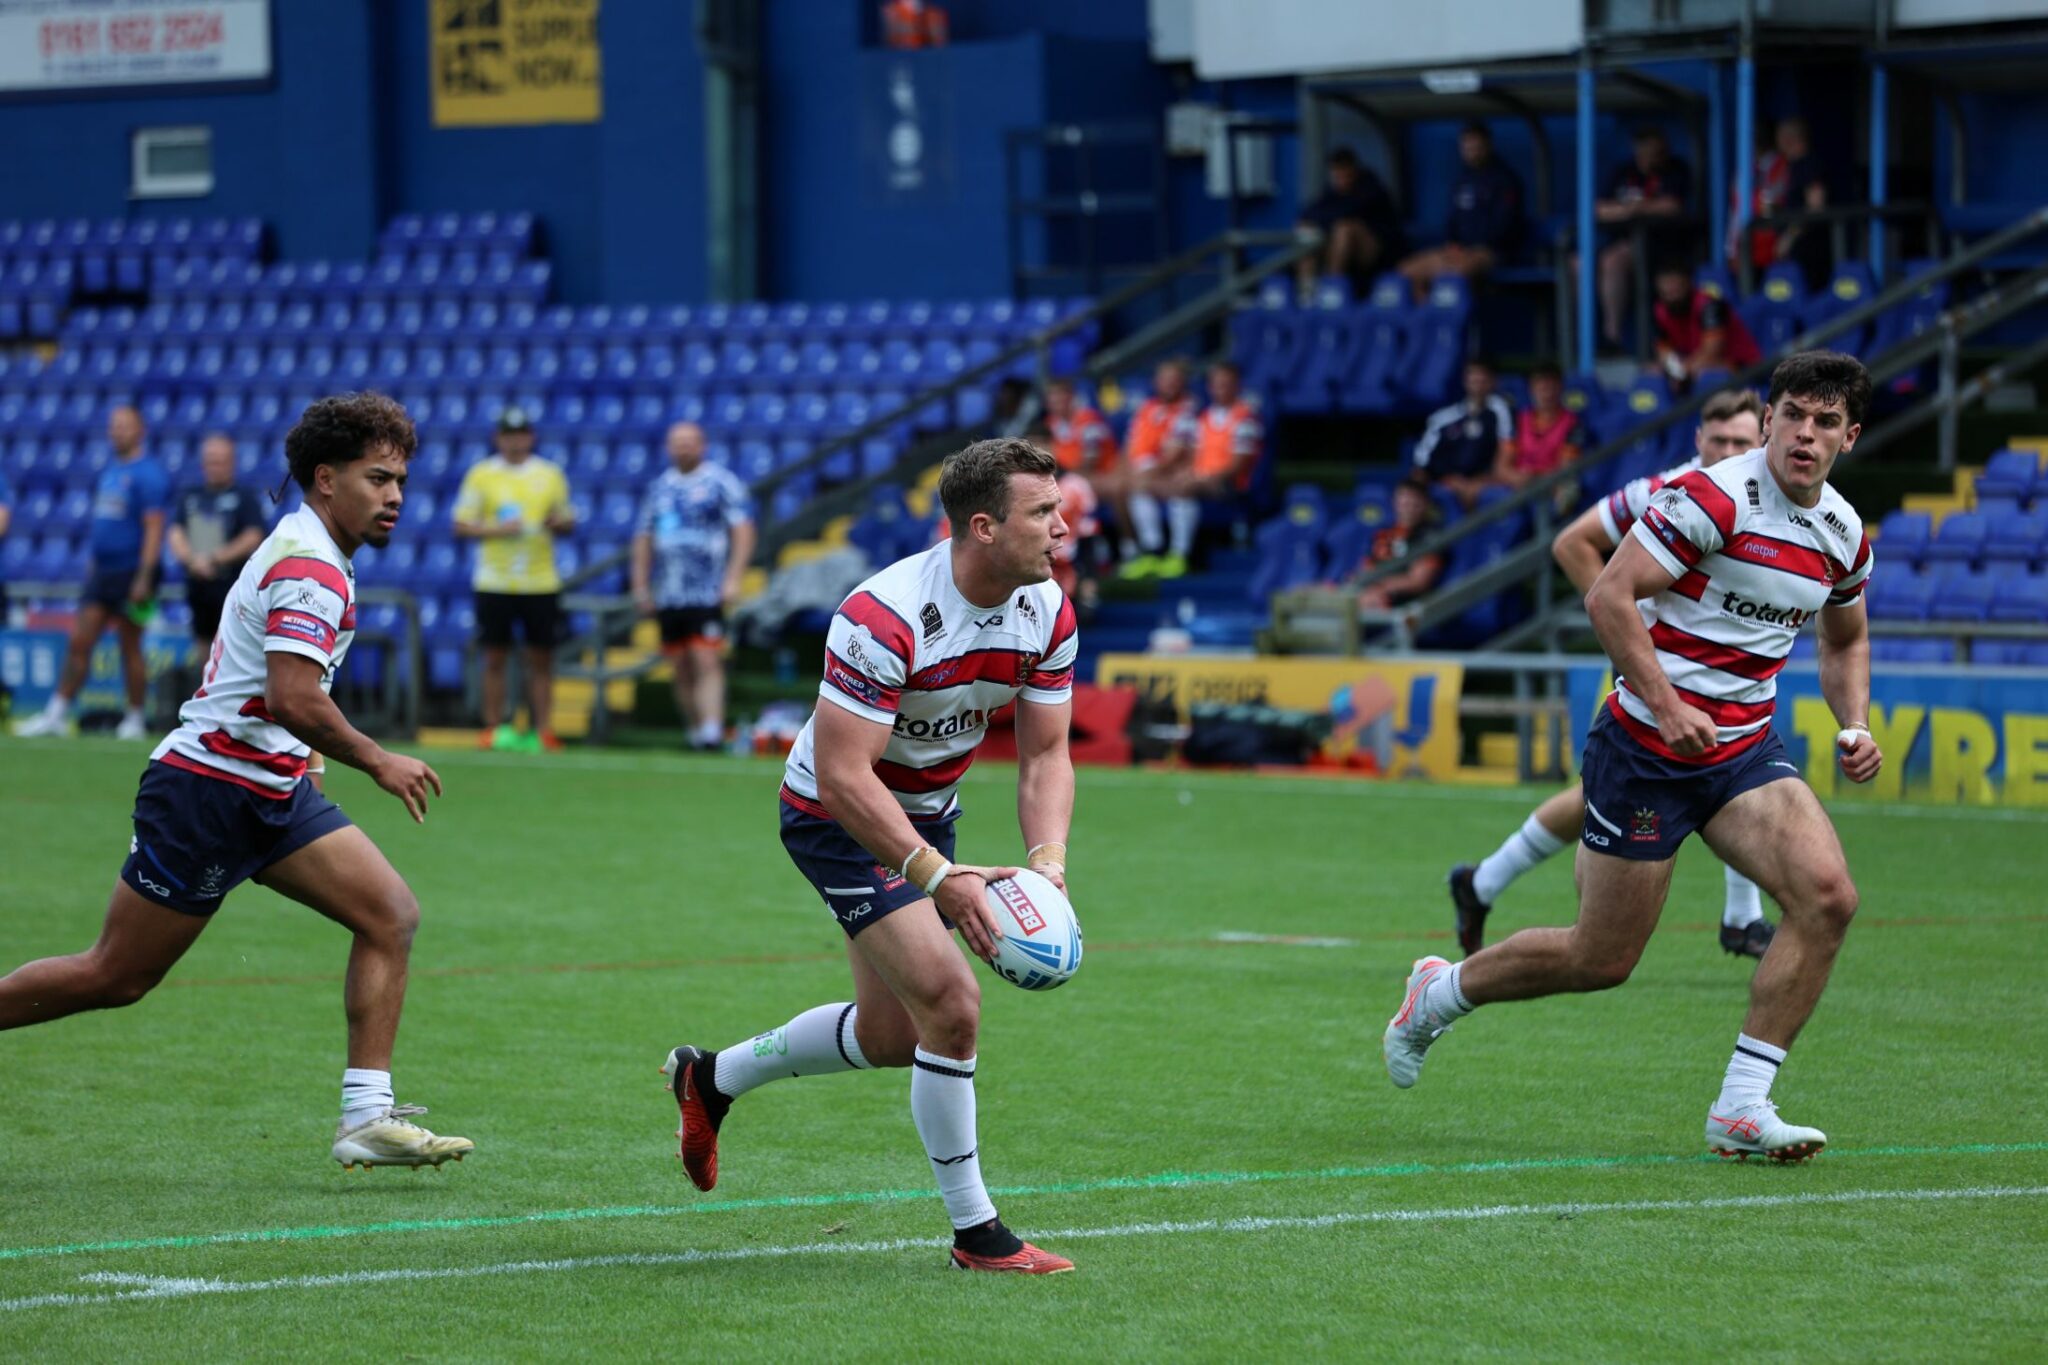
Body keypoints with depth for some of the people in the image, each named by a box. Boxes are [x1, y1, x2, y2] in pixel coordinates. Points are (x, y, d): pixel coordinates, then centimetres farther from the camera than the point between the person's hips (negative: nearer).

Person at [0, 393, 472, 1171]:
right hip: (207, 791, -10)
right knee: (115, 978, -2)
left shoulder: (301, 550, 14)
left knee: (391, 915, -4)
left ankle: (367, 1119, -7)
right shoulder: (310, 568, -18)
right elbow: (292, 698, -30)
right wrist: (376, 761, -19)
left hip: (270, 793, 10)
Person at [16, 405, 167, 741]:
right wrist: (94, 564, 19)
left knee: (130, 647, 0)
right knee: (79, 642, 3)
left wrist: (144, 577, -21)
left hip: (131, 573, -7)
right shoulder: (109, 472, 15)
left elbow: (154, 528, -16)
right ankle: (57, 715, 4)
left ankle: (134, 719, 11)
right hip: (102, 571, 7)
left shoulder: (147, 474, -11)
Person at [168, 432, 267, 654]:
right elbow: (176, 535, 5)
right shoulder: (190, 497, 12)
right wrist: (192, 560, -14)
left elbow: (253, 538, -8)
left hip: (231, 584, -5)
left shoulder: (244, 498, 0)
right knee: (205, 645, 10)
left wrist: (215, 559, -14)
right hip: (198, 584, 5)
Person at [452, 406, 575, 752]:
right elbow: (462, 525, 1)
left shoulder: (550, 474, 9)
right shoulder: (481, 474, 3)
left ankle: (542, 731, 3)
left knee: (541, 659, 0)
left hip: (541, 581, 1)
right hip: (494, 582, -1)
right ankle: (494, 729, 7)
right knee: (495, 658, 1)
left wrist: (560, 523, -8)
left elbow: (567, 522, 15)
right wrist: (497, 530, -14)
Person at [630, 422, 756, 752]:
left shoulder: (721, 482, 0)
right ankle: (695, 731, 12)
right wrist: (641, 586, 16)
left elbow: (743, 530, -5)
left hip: (707, 593, -6)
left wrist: (733, 578, -14)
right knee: (681, 670, 6)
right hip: (668, 596, 6)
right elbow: (644, 538, 21)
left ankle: (712, 731, -21)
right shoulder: (660, 487, 16)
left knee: (707, 662, -15)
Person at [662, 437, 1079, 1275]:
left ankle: (712, 1079, 41)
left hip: (928, 814, 8)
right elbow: (842, 773, -32)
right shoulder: (885, 617, -33)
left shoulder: (1047, 614, -11)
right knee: (950, 1002, -20)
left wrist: (1047, 861, -23)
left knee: (891, 1034, 17)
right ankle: (975, 1232, -7)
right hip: (839, 819, -8)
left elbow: (1045, 755, -5)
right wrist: (938, 878, -37)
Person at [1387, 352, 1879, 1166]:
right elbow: (1608, 595, -20)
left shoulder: (1844, 534, 5)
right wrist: (1665, 704, -26)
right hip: (1645, 751, -6)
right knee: (1602, 959, 2)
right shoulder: (1714, 497, -18)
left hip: (1745, 750, 6)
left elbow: (1845, 642, 24)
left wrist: (1854, 726, 6)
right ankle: (1439, 994, 31)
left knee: (1827, 896, -18)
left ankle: (1741, 1111, -11)